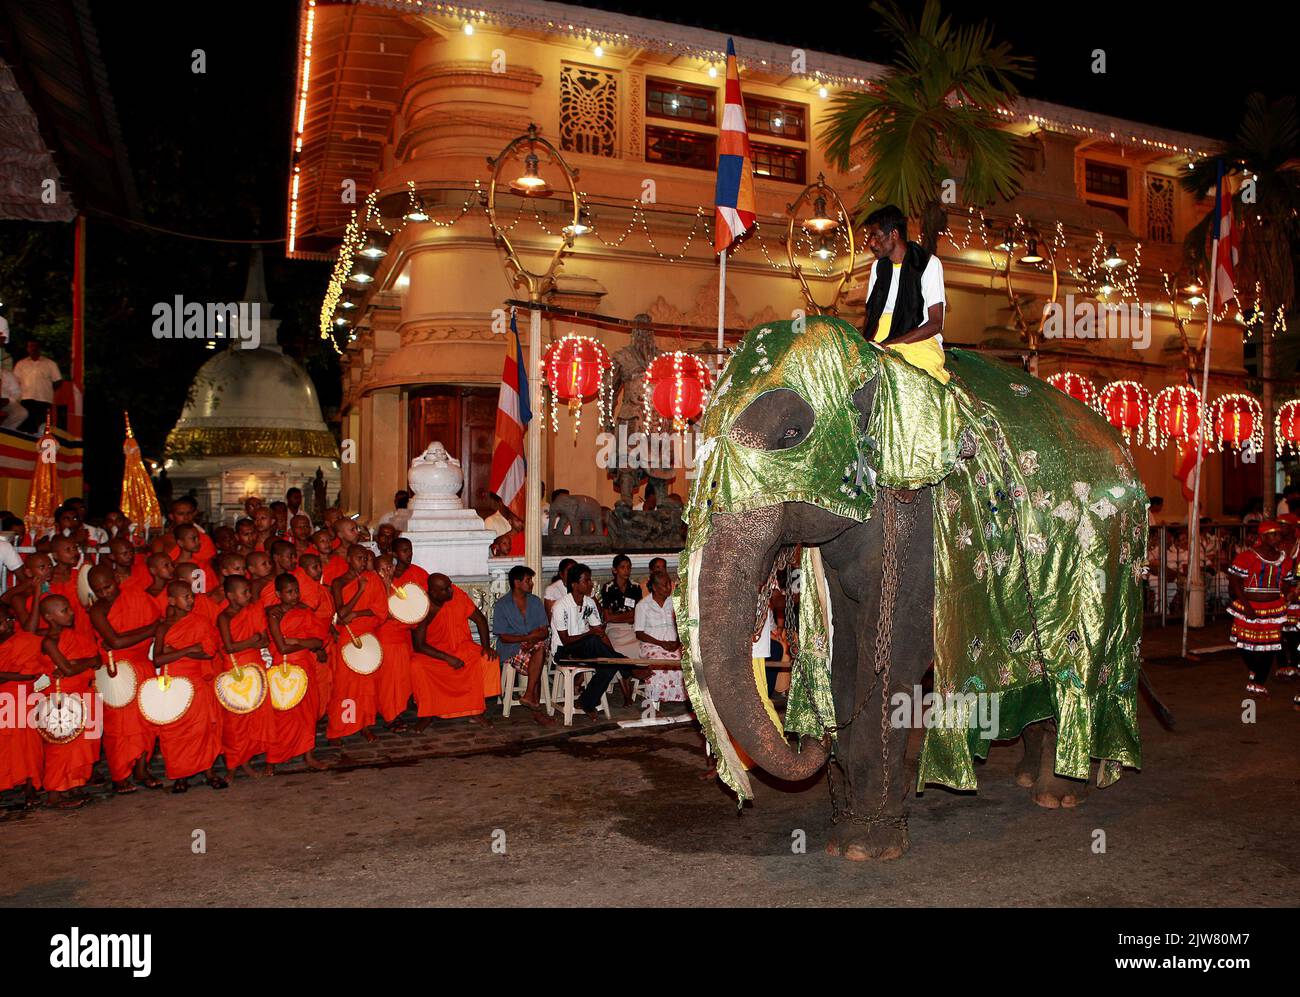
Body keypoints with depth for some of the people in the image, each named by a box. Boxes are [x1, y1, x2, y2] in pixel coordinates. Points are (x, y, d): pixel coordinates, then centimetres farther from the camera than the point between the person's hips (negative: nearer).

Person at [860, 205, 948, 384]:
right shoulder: (878, 266, 18)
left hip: (920, 340, -5)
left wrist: (888, 344, -19)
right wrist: (866, 342, -8)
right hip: (880, 339, 5)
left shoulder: (928, 263, -2)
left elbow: (935, 324, -8)